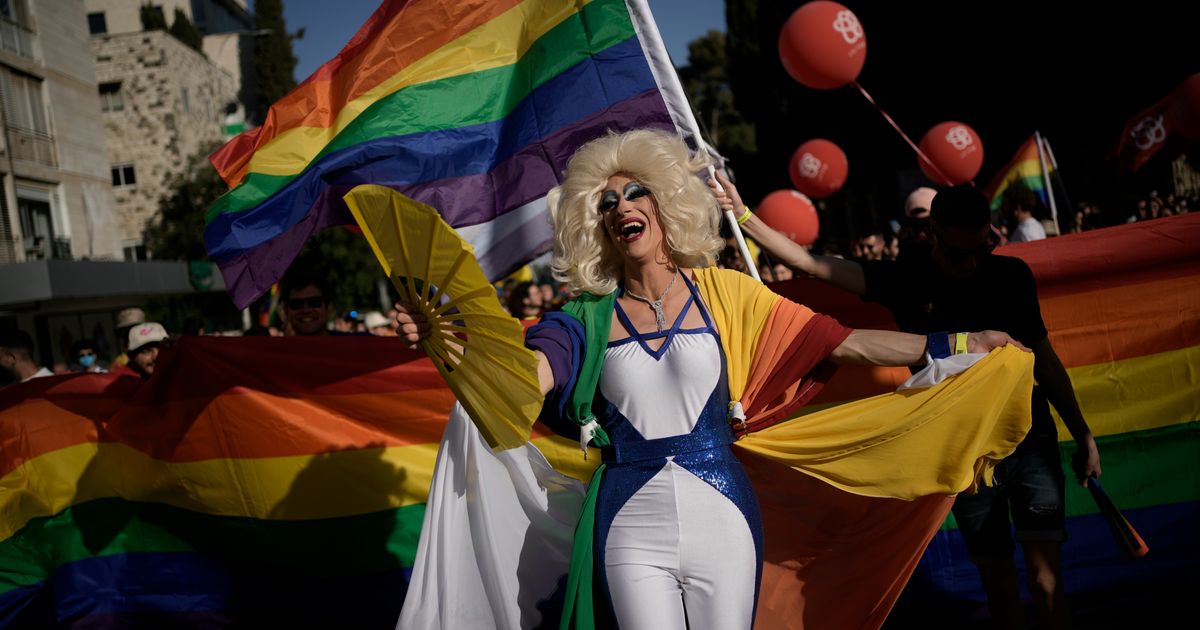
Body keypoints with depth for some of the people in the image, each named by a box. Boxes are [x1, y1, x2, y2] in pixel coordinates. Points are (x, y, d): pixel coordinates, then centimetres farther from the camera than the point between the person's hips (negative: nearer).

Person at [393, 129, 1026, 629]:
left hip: (721, 514, 0)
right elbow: (525, 375, -17)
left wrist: (955, 342, -3)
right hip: (632, 525, 0)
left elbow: (845, 343, 0)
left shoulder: (723, 292, 2)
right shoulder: (590, 317, 2)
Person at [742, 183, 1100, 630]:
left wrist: (1082, 435, 10)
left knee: (1043, 567, -7)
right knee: (995, 572, 8)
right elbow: (810, 263, -11)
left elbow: (1045, 360, 8)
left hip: (1031, 440, 0)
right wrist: (742, 215, -18)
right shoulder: (905, 280, -6)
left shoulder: (1012, 275, -1)